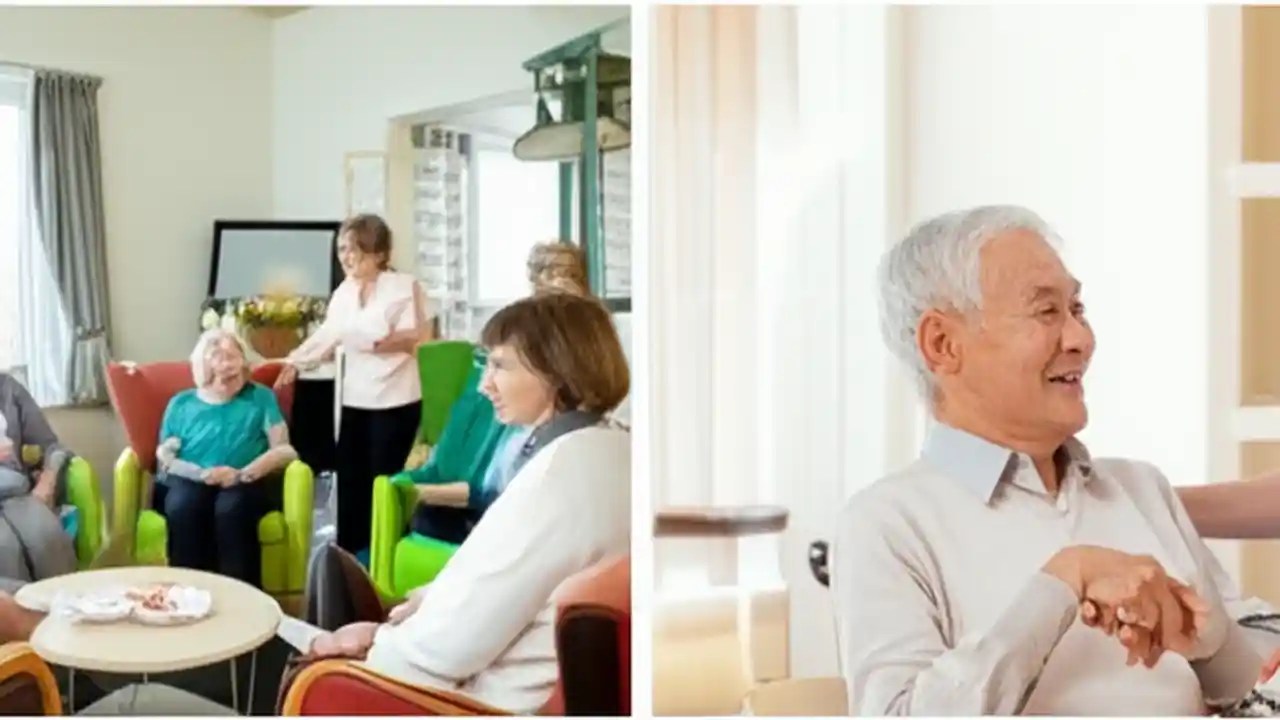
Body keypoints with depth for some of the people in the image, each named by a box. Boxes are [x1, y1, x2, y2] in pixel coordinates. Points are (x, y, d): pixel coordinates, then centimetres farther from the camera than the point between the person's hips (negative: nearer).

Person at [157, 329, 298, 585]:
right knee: (183, 507, -34)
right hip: (189, 482, 1)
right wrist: (202, 473, -9)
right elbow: (164, 458, 11)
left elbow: (284, 450, 6)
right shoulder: (181, 403, 21)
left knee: (232, 507, -36)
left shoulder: (260, 397, 17)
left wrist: (242, 474, -12)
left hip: (242, 485, -1)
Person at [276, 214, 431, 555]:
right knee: (350, 478, 10)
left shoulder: (404, 286, -9)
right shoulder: (343, 292, 10)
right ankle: (348, 555, 21)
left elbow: (421, 338, -12)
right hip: (355, 400, 6)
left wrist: (385, 341, -25)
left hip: (396, 400, -6)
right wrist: (293, 361, 2)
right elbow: (325, 336, 11)